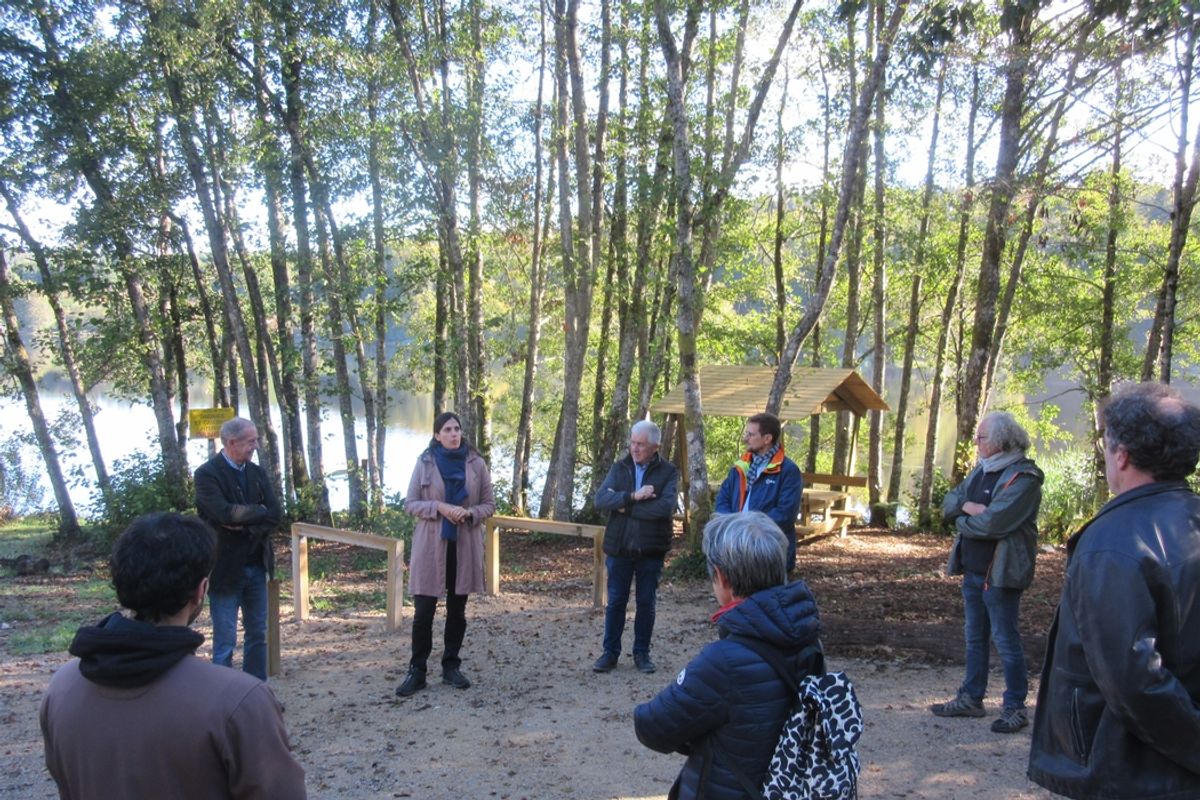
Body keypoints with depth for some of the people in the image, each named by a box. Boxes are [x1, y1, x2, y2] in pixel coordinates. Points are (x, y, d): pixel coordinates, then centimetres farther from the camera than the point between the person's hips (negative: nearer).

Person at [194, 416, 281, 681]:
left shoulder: (257, 472, 7)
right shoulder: (207, 474, -11)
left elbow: (275, 515, -1)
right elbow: (225, 512, -26)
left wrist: (246, 527, -16)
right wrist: (259, 510, -11)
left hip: (256, 566, 6)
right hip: (225, 568, -6)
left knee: (257, 634, 12)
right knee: (225, 641, 1)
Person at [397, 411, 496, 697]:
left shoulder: (476, 463, 1)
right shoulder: (425, 462, -1)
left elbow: (489, 504, 4)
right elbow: (410, 504, -1)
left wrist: (470, 513, -16)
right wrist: (439, 507, -17)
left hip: (464, 545, 1)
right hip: (431, 545, -1)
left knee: (457, 609, 11)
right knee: (423, 611, -1)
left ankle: (451, 667, 24)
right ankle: (417, 671, 12)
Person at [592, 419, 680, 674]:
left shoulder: (668, 472, -6)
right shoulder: (620, 467, 2)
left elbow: (666, 507, -21)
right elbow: (600, 500, -11)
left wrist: (624, 506, -16)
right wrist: (633, 496, -24)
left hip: (651, 549, -1)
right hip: (619, 548, 2)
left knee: (646, 603, 10)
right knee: (615, 601, 9)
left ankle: (642, 653, 25)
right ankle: (610, 652, 22)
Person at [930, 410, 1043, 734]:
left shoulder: (1023, 477, -17)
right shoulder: (981, 470, 11)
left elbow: (992, 522, -26)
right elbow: (949, 503, 9)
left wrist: (961, 521, -9)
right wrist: (968, 506, -13)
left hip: (1000, 571, -9)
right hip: (973, 569, 9)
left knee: (1006, 640, 2)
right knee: (974, 636, 17)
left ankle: (1015, 708, 14)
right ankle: (971, 698, 28)